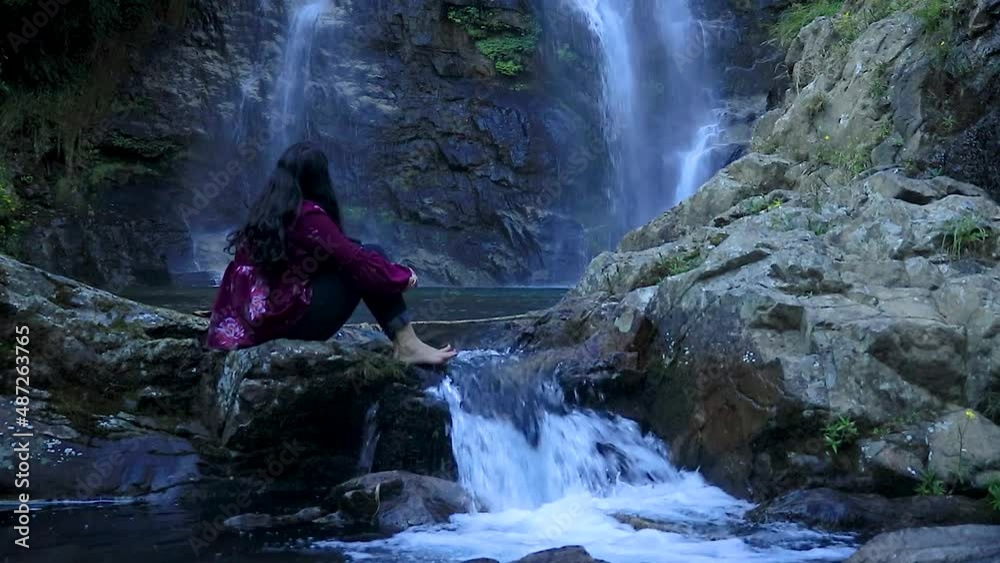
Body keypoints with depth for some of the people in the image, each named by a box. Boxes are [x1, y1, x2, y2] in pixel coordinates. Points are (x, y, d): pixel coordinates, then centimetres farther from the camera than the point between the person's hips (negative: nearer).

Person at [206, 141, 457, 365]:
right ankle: (407, 346, -6)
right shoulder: (307, 214, -13)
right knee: (370, 259, -3)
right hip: (291, 319, -8)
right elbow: (358, 261, -10)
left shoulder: (265, 211, 11)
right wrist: (402, 275, 4)